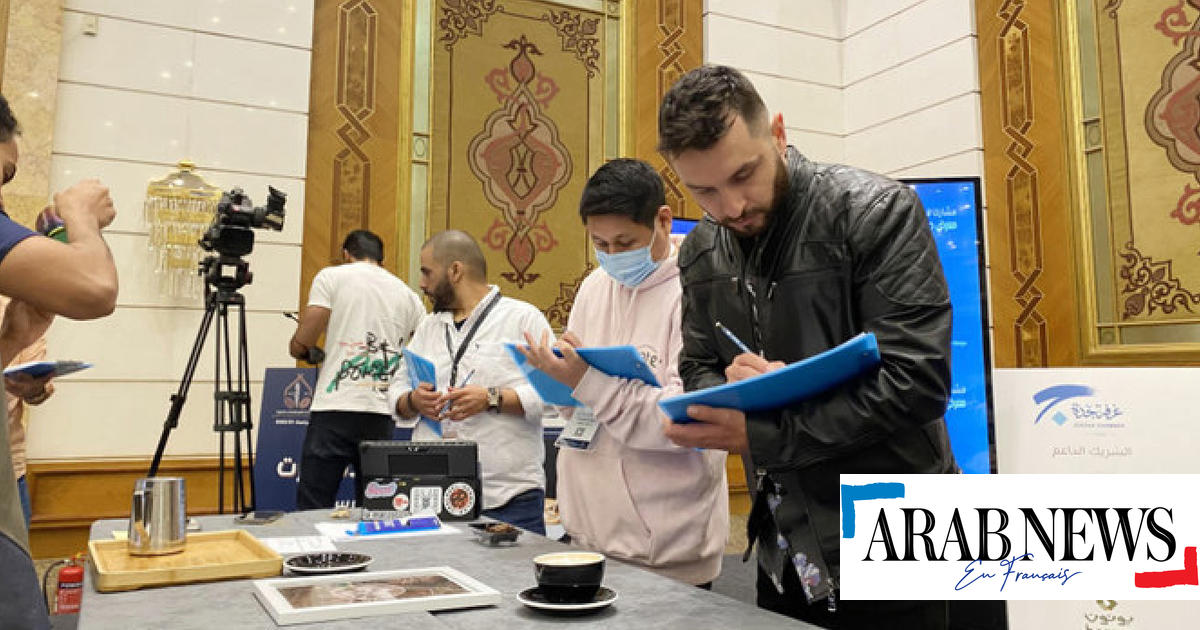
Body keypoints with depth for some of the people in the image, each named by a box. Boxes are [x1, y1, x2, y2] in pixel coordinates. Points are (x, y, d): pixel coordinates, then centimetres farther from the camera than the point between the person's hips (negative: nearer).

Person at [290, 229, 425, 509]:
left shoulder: (332, 276, 6)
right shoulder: (408, 295, 15)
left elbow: (302, 343, -2)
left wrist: (300, 350, 20)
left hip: (335, 409, -3)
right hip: (383, 416, 4)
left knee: (311, 511, 0)